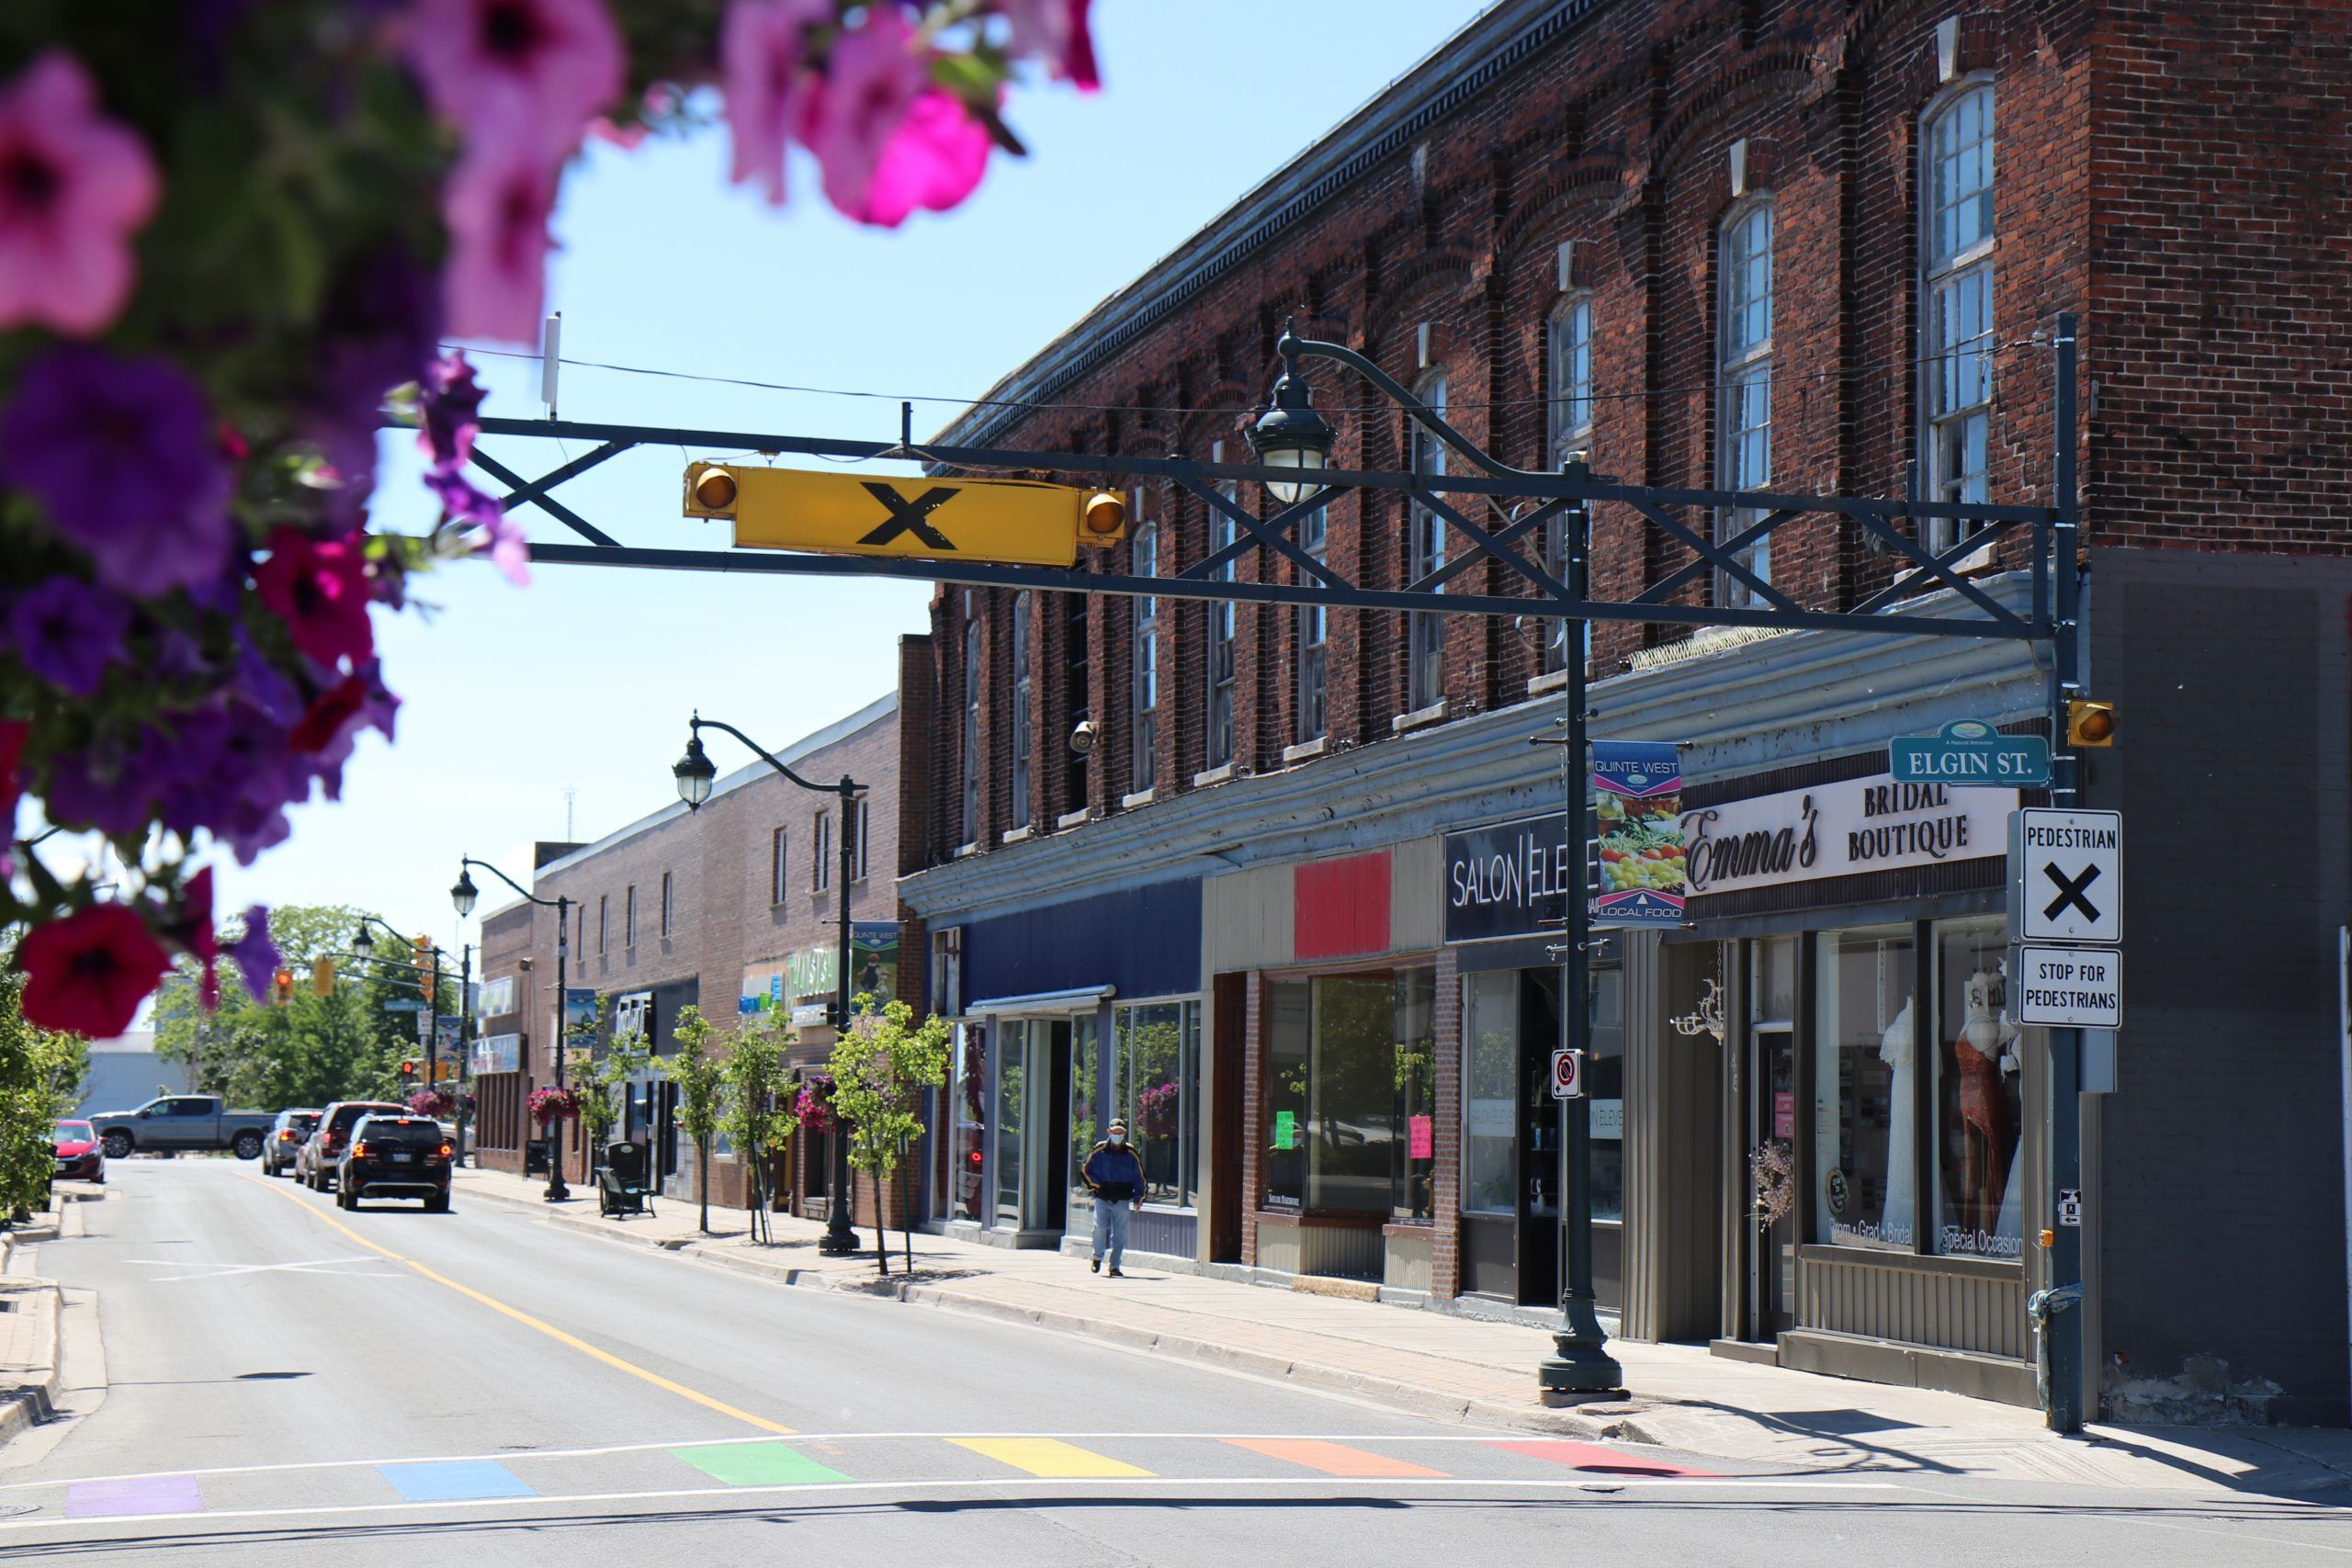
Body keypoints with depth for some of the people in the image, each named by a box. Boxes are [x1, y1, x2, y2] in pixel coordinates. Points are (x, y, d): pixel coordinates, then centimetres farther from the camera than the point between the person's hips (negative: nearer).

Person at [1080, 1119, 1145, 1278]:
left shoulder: (1130, 1154, 7)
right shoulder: (1099, 1151, 4)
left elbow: (1139, 1176, 12)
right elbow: (1085, 1171, 13)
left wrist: (1138, 1197, 5)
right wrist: (1095, 1186, -1)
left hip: (1122, 1200, 1)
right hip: (1102, 1198, -1)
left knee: (1119, 1234, -2)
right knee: (1100, 1227, -12)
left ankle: (1114, 1266, 4)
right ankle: (1097, 1257, 14)